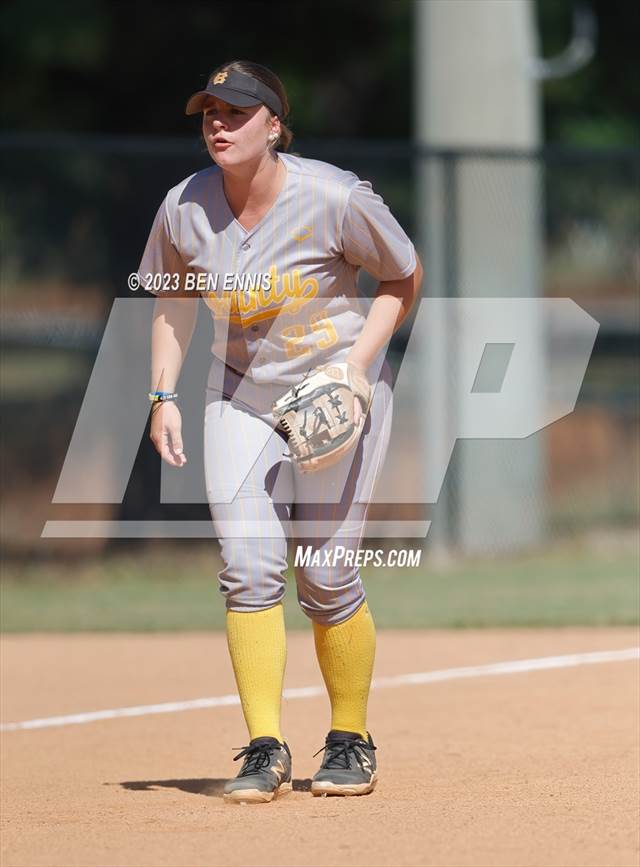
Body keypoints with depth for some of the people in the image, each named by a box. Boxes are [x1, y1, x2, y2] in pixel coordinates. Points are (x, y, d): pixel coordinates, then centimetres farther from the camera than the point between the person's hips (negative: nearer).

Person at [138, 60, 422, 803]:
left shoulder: (334, 200, -20)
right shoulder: (184, 209, -9)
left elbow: (404, 279, -5)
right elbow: (172, 297, 10)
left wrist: (355, 364, -16)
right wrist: (163, 395, 1)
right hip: (241, 399, 3)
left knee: (326, 575, -5)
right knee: (248, 567, -11)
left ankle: (350, 742, 15)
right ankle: (265, 750, -6)